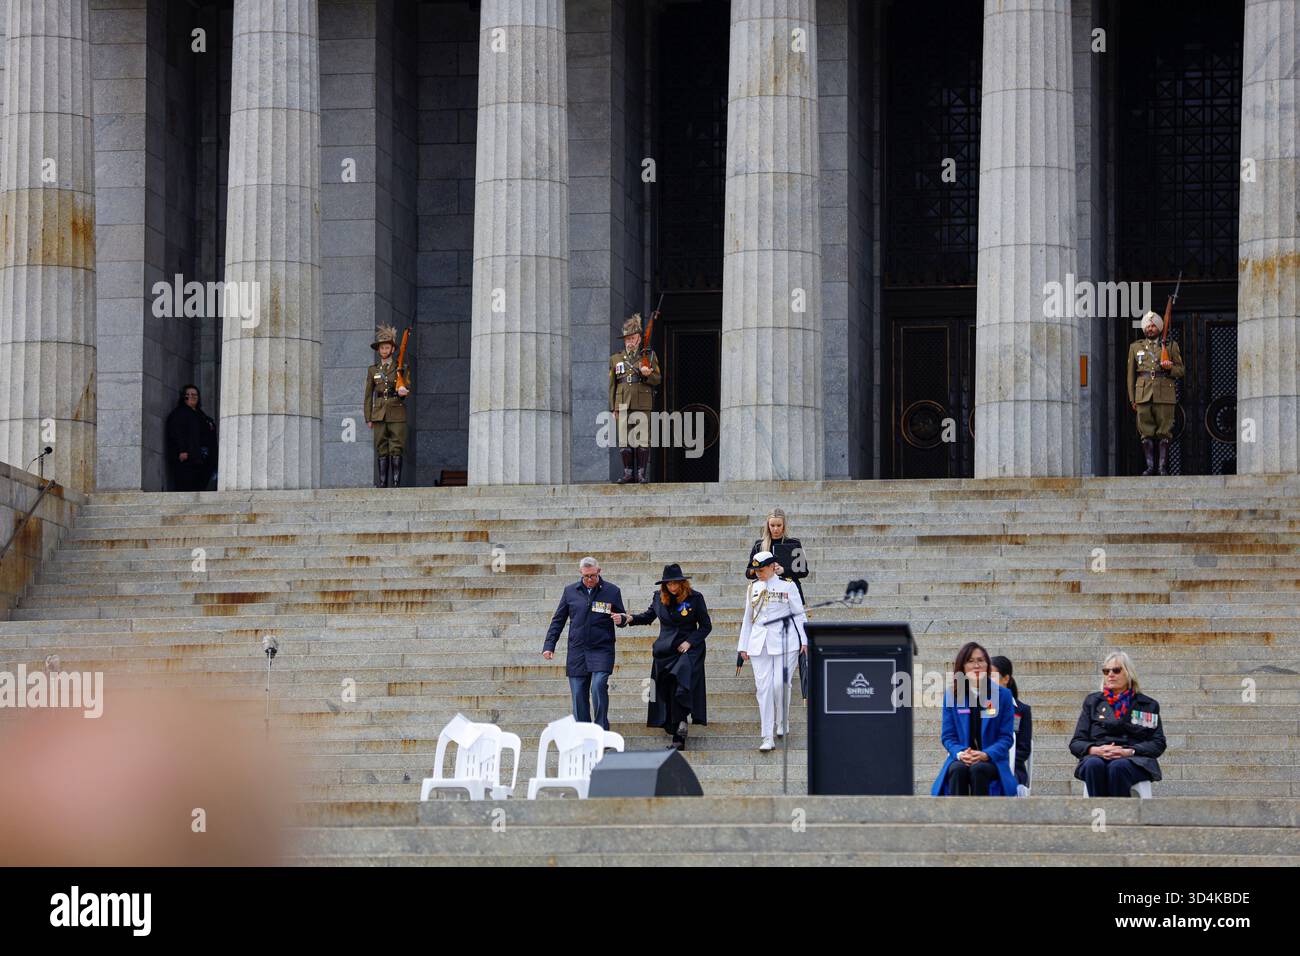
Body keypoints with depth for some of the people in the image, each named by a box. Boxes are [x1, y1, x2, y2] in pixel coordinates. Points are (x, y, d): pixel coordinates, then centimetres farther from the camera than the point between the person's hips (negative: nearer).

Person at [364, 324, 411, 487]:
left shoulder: (401, 367, 7)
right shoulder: (373, 370, 13)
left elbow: (407, 386, 0)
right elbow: (368, 394, 13)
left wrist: (403, 391, -26)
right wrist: (368, 418, 7)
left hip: (397, 412, -2)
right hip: (379, 412, 2)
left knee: (396, 448, -7)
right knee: (382, 448, 0)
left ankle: (395, 481, -8)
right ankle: (382, 481, 1)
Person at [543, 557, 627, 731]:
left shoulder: (612, 591, 4)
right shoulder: (571, 592, 9)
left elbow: (622, 617, 11)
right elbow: (558, 620, 14)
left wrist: (621, 619, -14)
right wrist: (549, 645, 7)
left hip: (602, 650, -3)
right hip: (577, 651, 3)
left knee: (598, 686, -20)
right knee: (578, 695, 2)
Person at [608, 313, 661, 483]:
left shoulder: (649, 356, 9)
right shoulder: (616, 359, 14)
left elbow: (658, 380, 6)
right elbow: (612, 385, 12)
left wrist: (647, 374, -15)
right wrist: (613, 408, 6)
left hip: (643, 405, -2)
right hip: (623, 405, 2)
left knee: (642, 440, -5)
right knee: (624, 440, 0)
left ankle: (642, 473, -2)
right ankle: (627, 473, 5)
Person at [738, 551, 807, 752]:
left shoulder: (787, 587, 4)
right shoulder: (753, 589, 14)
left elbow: (799, 614, 4)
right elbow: (748, 619, 19)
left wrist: (804, 640, -4)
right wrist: (743, 646, 15)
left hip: (784, 641, -3)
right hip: (759, 643, 3)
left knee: (781, 685, -10)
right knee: (763, 687, -4)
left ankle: (783, 723, 18)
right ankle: (767, 738, -4)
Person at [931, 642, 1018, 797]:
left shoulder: (1003, 695, 5)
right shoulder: (952, 695, 10)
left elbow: (1007, 736, 2)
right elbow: (947, 735, 9)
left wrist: (986, 755, -16)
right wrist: (959, 753, -13)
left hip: (992, 761, -1)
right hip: (960, 759, 1)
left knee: (978, 769, -35)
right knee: (958, 769, -34)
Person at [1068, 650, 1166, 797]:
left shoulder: (1147, 705, 20)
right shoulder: (1093, 701, 23)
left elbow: (1158, 744, 8)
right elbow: (1076, 743, 16)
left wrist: (1129, 752, -11)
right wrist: (1096, 750, -7)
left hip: (1135, 761, -1)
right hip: (1098, 757, 1)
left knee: (1118, 767, -38)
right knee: (1093, 765, -36)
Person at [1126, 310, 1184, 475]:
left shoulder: (1171, 346, 9)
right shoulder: (1136, 347, 14)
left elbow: (1180, 371, 11)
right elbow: (1131, 374, 14)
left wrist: (1170, 367, -12)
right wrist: (1132, 399, 8)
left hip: (1164, 395, -2)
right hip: (1143, 395, 2)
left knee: (1164, 432, -3)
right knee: (1146, 433, 0)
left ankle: (1163, 467, 0)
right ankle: (1150, 466, 6)